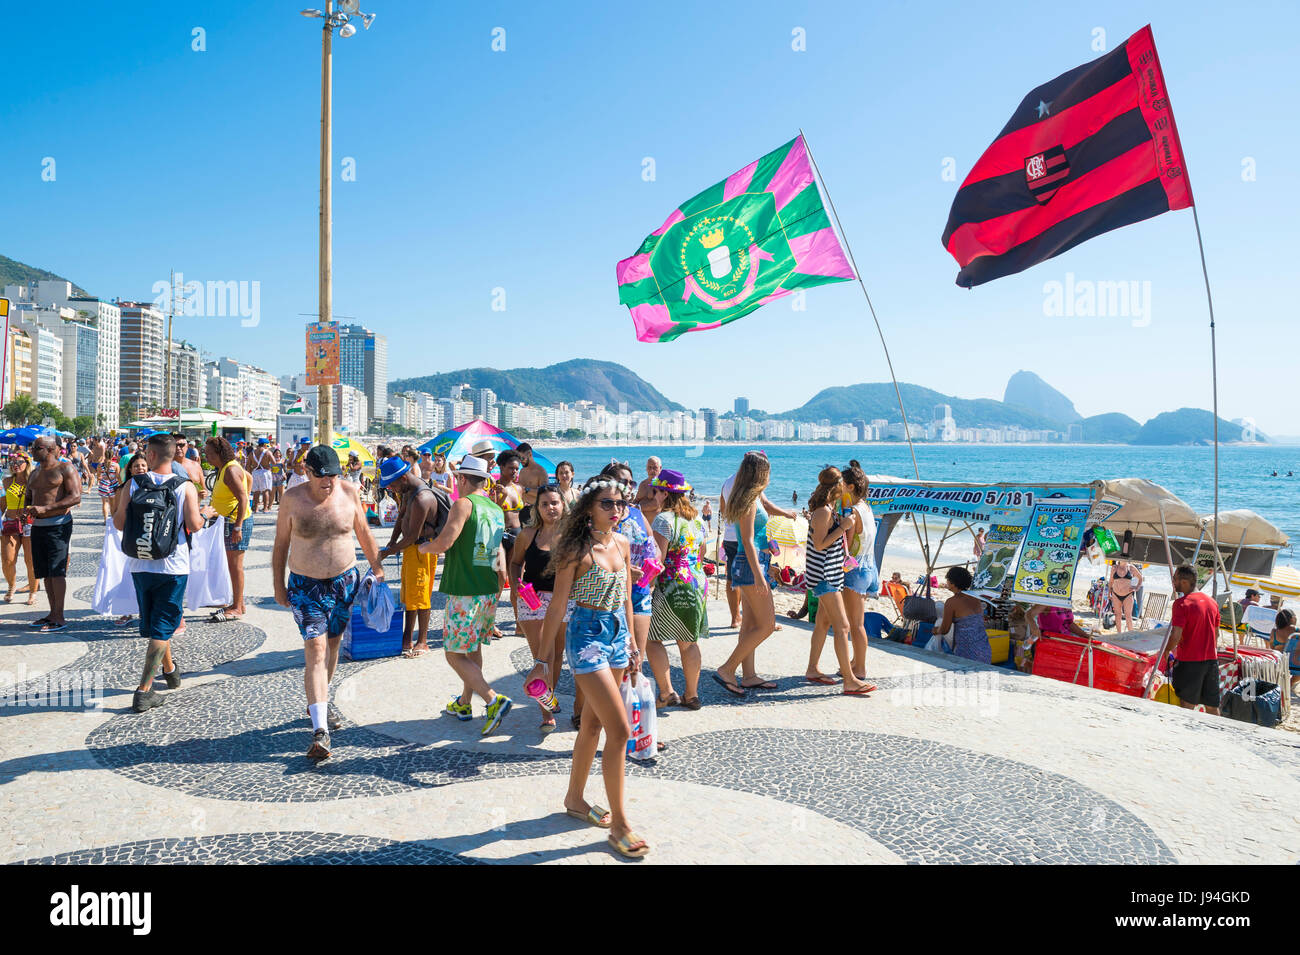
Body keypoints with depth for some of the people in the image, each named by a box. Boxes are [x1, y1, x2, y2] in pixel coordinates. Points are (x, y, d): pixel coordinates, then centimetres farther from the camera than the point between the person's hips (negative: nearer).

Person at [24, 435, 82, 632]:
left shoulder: (65, 468, -6)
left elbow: (76, 497, -15)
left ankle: (59, 618, -6)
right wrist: (26, 510, 2)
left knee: (56, 571, -9)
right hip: (38, 526, 8)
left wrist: (45, 508, -22)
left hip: (58, 524, -8)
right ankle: (53, 613, 18)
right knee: (45, 572, 10)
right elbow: (29, 497, 27)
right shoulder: (35, 473, 18)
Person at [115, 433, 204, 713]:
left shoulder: (133, 483, -3)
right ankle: (144, 690, -4)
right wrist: (202, 516, 7)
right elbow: (195, 525, -15)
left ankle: (169, 670, 40)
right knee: (162, 627, 3)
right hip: (173, 567, -3)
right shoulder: (185, 487, -9)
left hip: (140, 566, 3)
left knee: (152, 623, 21)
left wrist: (116, 508, 21)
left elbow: (119, 523, -1)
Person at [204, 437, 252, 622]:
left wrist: (238, 527, -25)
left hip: (238, 520, -10)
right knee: (233, 564, 14)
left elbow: (243, 499, -22)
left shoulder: (231, 470, -18)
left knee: (235, 564, -5)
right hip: (229, 520, 10)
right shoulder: (224, 468, 12)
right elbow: (249, 478, 28)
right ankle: (238, 604, 22)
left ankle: (237, 608, 1)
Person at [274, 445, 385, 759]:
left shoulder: (349, 492, -4)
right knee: (315, 650, -12)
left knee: (332, 643, 15)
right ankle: (320, 729, -16)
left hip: (345, 581, 3)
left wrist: (377, 567, 9)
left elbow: (363, 532, 9)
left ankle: (318, 704, 37)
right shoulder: (292, 499, -9)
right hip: (306, 586, -3)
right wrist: (278, 585, 1)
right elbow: (280, 544, 0)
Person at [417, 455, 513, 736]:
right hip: (489, 591, 8)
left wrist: (424, 547, 0)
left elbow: (444, 543, -18)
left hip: (464, 593, -8)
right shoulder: (497, 510, 11)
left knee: (455, 654, -2)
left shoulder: (464, 504, -12)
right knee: (473, 648, 20)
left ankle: (494, 700, -14)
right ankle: (464, 703, 30)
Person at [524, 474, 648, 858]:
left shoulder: (622, 544, 6)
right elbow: (557, 606, -12)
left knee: (593, 725, 17)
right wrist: (541, 660, -10)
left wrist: (632, 643, 18)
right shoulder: (577, 550, -14)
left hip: (617, 634, 7)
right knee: (620, 731, -9)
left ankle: (575, 799, 36)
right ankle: (619, 826, 2)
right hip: (587, 635, -7)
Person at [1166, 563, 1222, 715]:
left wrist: (1166, 651, -4)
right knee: (1212, 707, 12)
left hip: (1189, 662, -7)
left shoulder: (1182, 603, -14)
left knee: (1187, 705, 2)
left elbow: (1176, 637, -21)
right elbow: (1216, 634, 17)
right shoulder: (1211, 601, 8)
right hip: (1211, 660, 7)